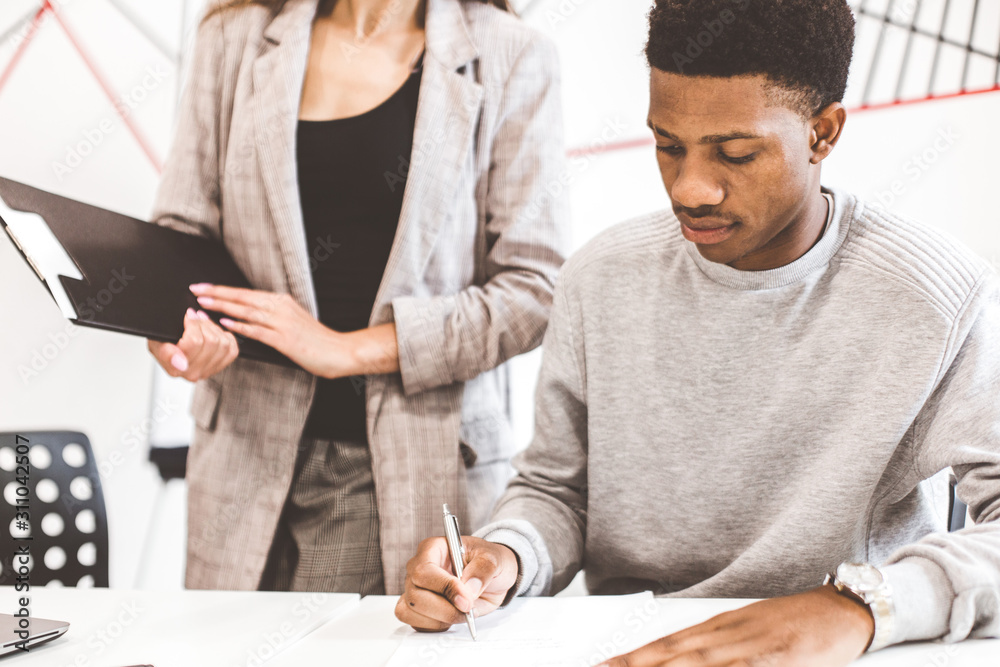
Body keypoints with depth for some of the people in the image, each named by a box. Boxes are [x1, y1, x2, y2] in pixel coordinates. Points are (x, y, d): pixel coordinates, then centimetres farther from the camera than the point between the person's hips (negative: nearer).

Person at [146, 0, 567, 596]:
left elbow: (536, 286, -6)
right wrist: (170, 323, -11)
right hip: (252, 451, 3)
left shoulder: (514, 58, 1)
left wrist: (351, 349, -12)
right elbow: (180, 230, 11)